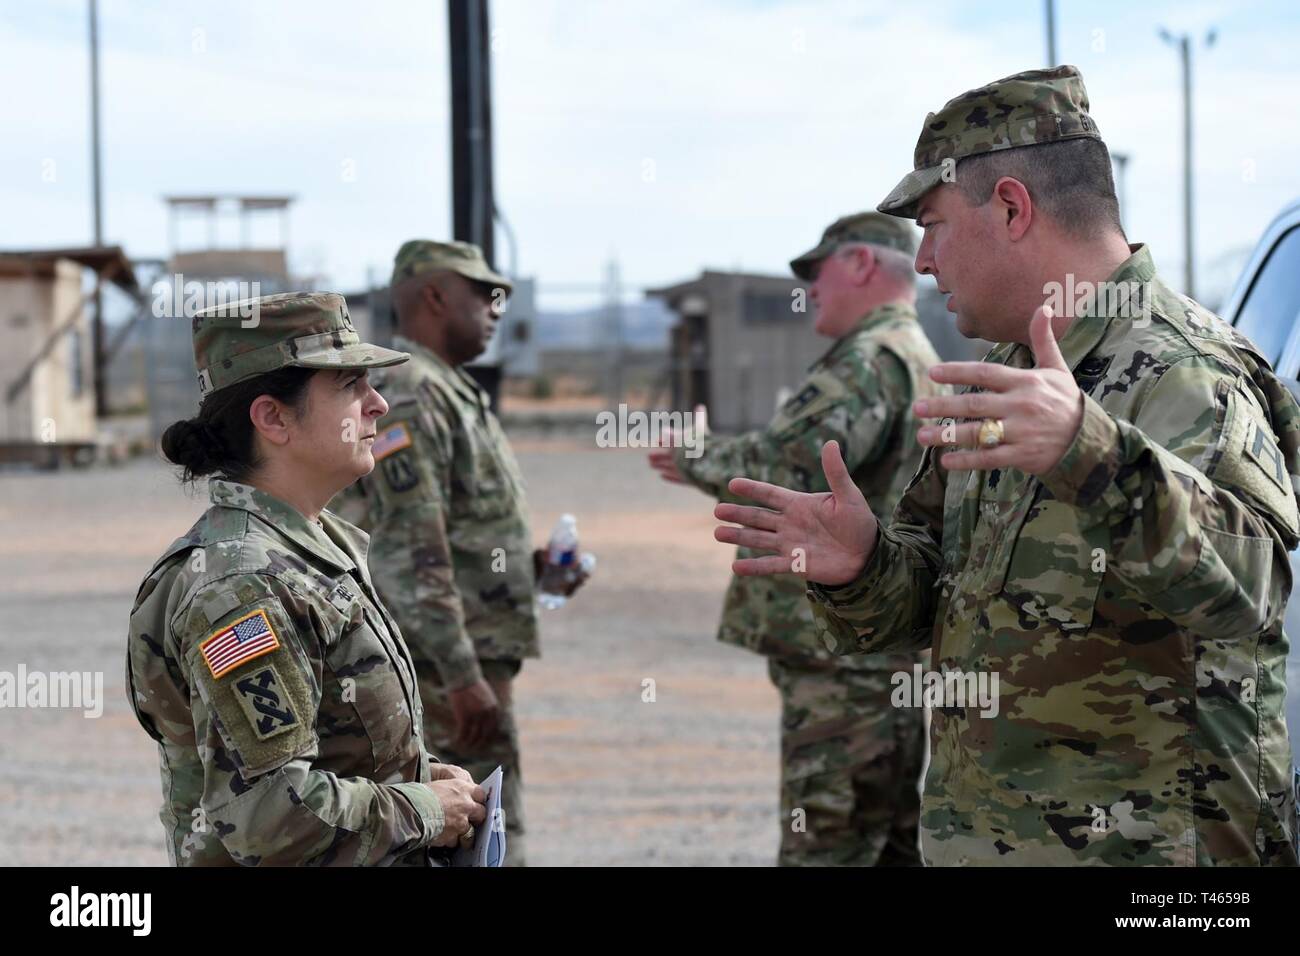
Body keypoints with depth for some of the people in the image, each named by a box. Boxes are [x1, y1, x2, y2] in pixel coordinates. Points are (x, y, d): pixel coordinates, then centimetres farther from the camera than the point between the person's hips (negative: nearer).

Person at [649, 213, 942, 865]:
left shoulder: (870, 359, -13)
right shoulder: (924, 364, 22)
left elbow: (792, 468, -26)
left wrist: (698, 460, -9)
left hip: (845, 667, -11)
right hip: (895, 658, 11)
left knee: (825, 850, -9)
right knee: (895, 846, 15)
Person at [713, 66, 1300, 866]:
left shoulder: (1181, 375, -18)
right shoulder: (1006, 380, 10)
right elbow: (923, 601, 13)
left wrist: (1087, 454, -52)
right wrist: (861, 566, -9)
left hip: (1143, 847, -8)